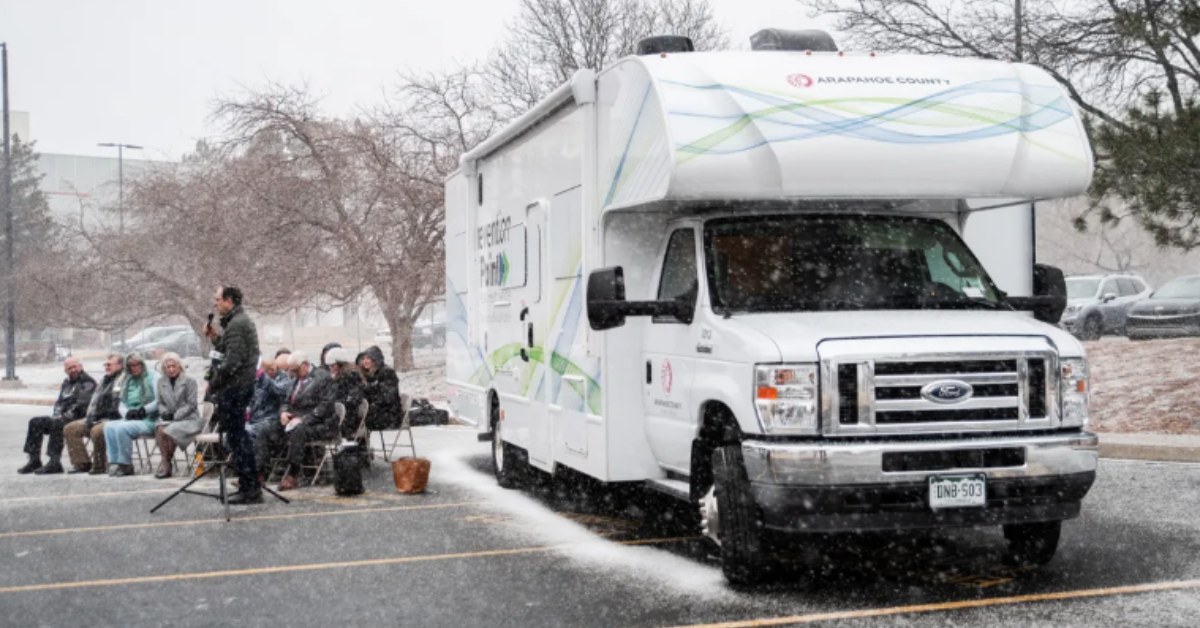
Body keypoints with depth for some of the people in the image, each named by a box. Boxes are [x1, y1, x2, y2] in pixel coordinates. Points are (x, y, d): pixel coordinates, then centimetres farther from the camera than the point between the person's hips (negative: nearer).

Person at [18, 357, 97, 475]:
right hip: (62, 417, 9)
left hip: (78, 419, -9)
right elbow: (59, 402, 24)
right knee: (35, 422, -7)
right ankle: (34, 460, -9)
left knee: (56, 424, -35)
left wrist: (66, 416, -18)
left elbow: (82, 404, -15)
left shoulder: (88, 382, -4)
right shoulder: (66, 382, 23)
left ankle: (54, 463, -35)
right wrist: (56, 414, 3)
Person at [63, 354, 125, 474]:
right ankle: (82, 463, -1)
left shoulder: (124, 380, -6)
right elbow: (95, 401, 25)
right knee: (70, 429, 2)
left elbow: (121, 404, -16)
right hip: (97, 419, 10)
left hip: (113, 419, -10)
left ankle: (99, 466, -20)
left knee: (96, 430, -37)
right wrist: (90, 417, 7)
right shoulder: (105, 380, 23)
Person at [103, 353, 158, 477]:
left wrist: (144, 410, -17)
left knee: (121, 428, -29)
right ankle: (114, 463, -19)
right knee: (109, 426, -19)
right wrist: (127, 413, -5)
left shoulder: (152, 377, 1)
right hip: (130, 420, 6)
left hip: (148, 420, -6)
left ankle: (126, 465, -18)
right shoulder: (127, 382, 21)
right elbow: (121, 405, 16)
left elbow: (159, 401, -9)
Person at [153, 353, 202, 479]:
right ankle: (166, 463, -28)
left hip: (188, 419, -4)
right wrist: (164, 412, -5)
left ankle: (167, 463, -13)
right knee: (160, 429, -31)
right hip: (168, 418, 4)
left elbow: (191, 405, -5)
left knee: (170, 431, -32)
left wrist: (175, 415, -15)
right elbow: (160, 403, 18)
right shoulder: (161, 382, 14)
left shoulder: (189, 381, -1)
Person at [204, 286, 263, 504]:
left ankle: (249, 490, -5)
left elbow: (232, 361, -22)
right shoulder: (242, 320, 17)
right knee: (239, 436, 17)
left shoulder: (236, 324, -16)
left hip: (234, 387, -11)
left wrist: (214, 383, -13)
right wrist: (215, 336, 10)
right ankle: (250, 487, 23)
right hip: (243, 385, 11)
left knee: (236, 438, -6)